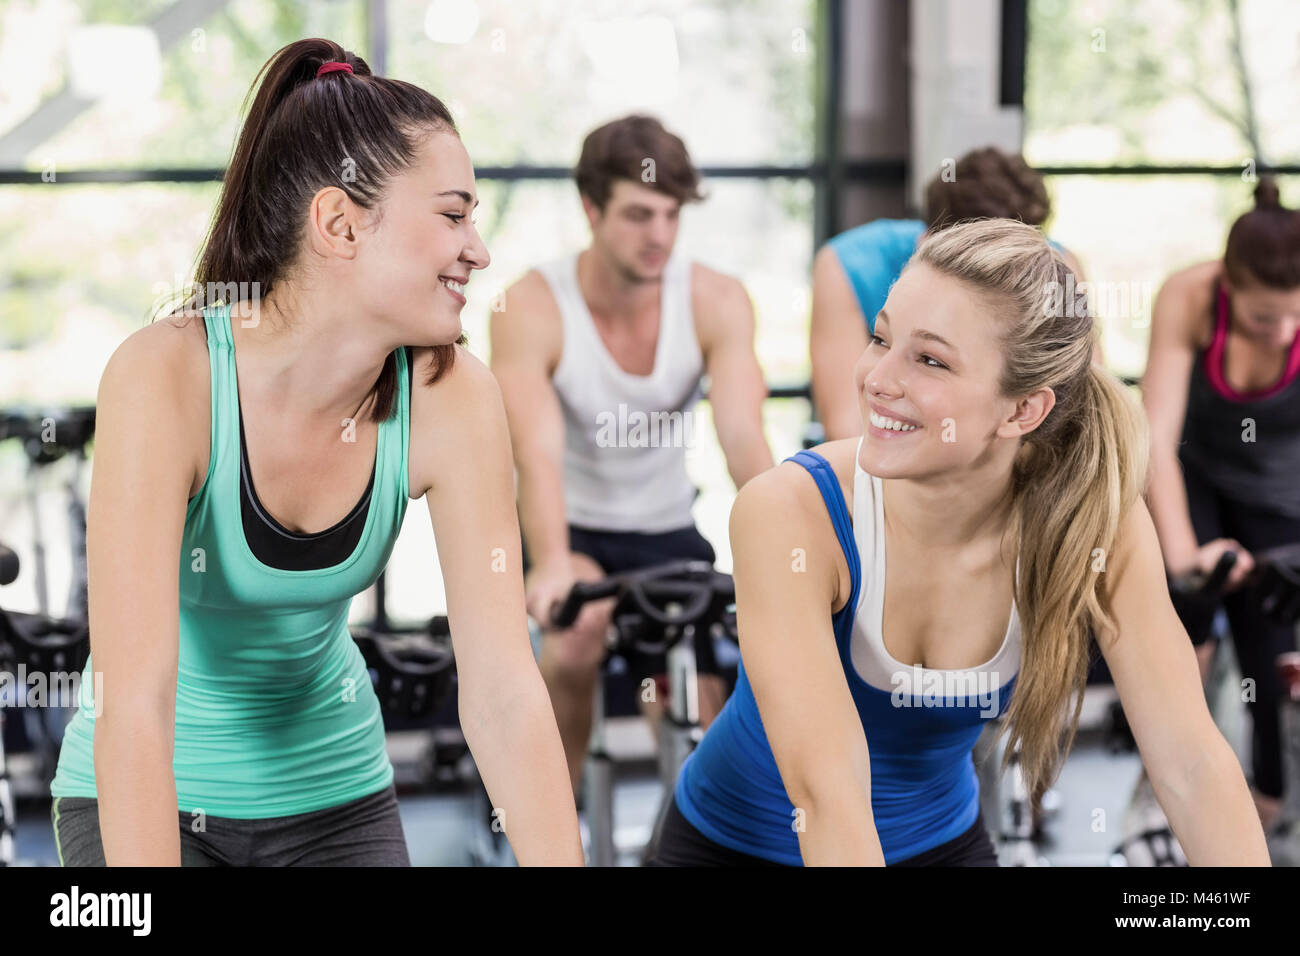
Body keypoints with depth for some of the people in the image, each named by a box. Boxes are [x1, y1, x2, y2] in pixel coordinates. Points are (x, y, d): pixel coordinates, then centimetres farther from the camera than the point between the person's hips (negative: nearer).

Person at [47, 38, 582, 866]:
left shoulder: (451, 399, -17)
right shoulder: (166, 378, -28)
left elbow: (504, 688, -19)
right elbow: (134, 701, -34)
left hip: (336, 790, 3)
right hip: (157, 795, -3)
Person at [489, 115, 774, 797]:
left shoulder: (716, 302, -15)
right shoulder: (531, 308, -22)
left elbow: (743, 436, -28)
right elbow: (538, 454, -34)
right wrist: (551, 567, -53)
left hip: (666, 531, 2)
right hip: (570, 529, -2)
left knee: (701, 711, -8)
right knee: (577, 640, -30)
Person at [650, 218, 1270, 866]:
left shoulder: (1098, 526, -16)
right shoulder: (788, 514, -26)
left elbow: (1191, 764, -19)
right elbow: (825, 788, -34)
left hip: (942, 841, 1)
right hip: (736, 843, -1)